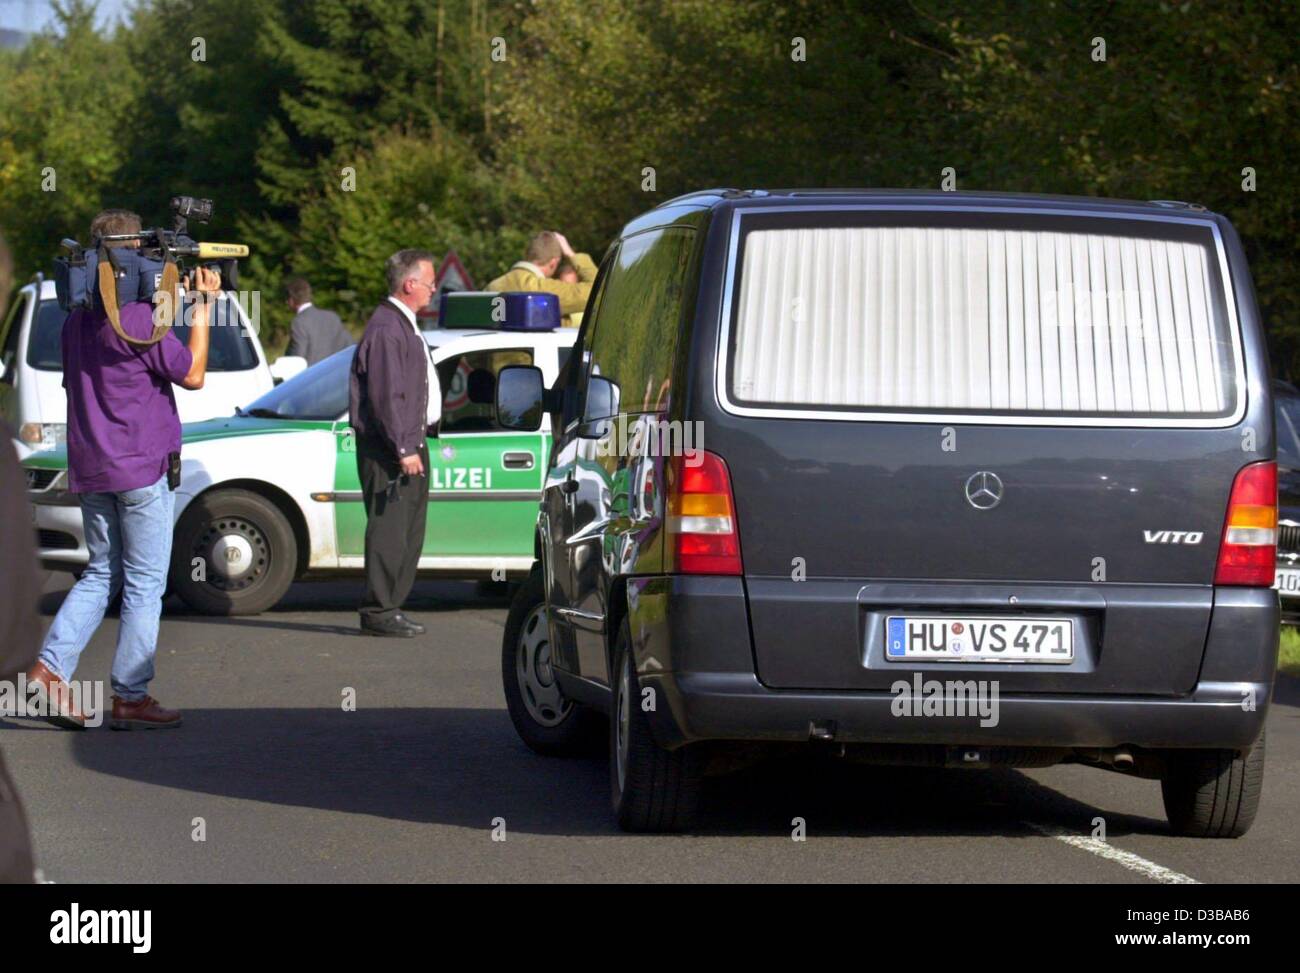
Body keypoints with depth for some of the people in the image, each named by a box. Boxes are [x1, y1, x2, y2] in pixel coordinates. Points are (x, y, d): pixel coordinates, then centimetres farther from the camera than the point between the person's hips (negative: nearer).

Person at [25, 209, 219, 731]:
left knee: (100, 574, 16)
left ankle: (50, 668, 0)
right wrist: (202, 306, 1)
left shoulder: (77, 319, 8)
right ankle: (130, 697, 3)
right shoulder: (139, 318, -16)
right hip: (140, 467, -7)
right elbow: (192, 374, -8)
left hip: (89, 468, 7)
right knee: (144, 584, 1)